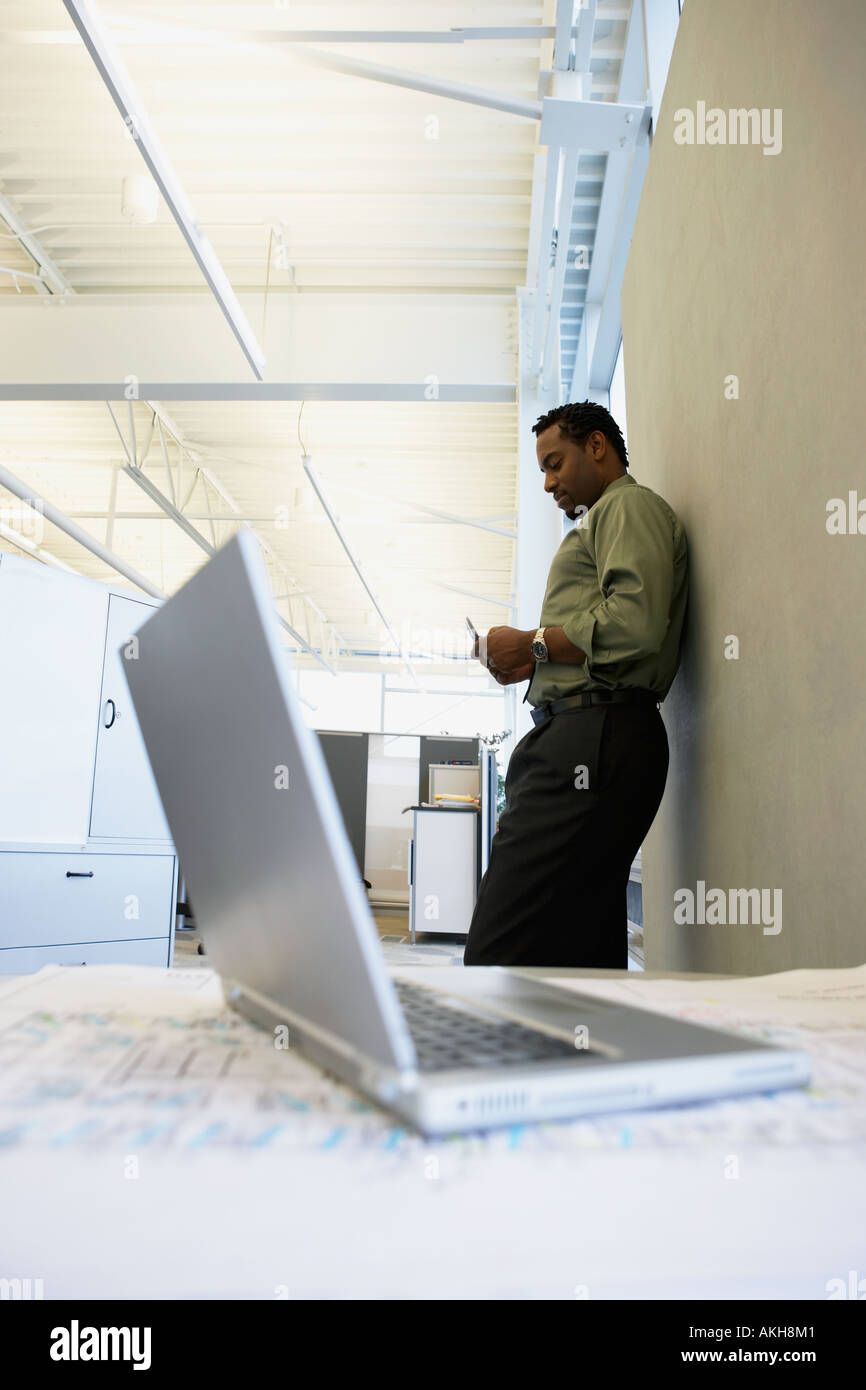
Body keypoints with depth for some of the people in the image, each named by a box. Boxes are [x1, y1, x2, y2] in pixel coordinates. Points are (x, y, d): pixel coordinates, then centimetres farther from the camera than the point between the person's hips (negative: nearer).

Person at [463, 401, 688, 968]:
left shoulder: (631, 505, 3)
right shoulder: (603, 520, 33)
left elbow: (635, 621, -16)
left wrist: (533, 644, -6)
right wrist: (534, 664, 12)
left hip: (595, 737, -11)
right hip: (588, 741, 11)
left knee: (502, 952, -16)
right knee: (584, 947, 9)